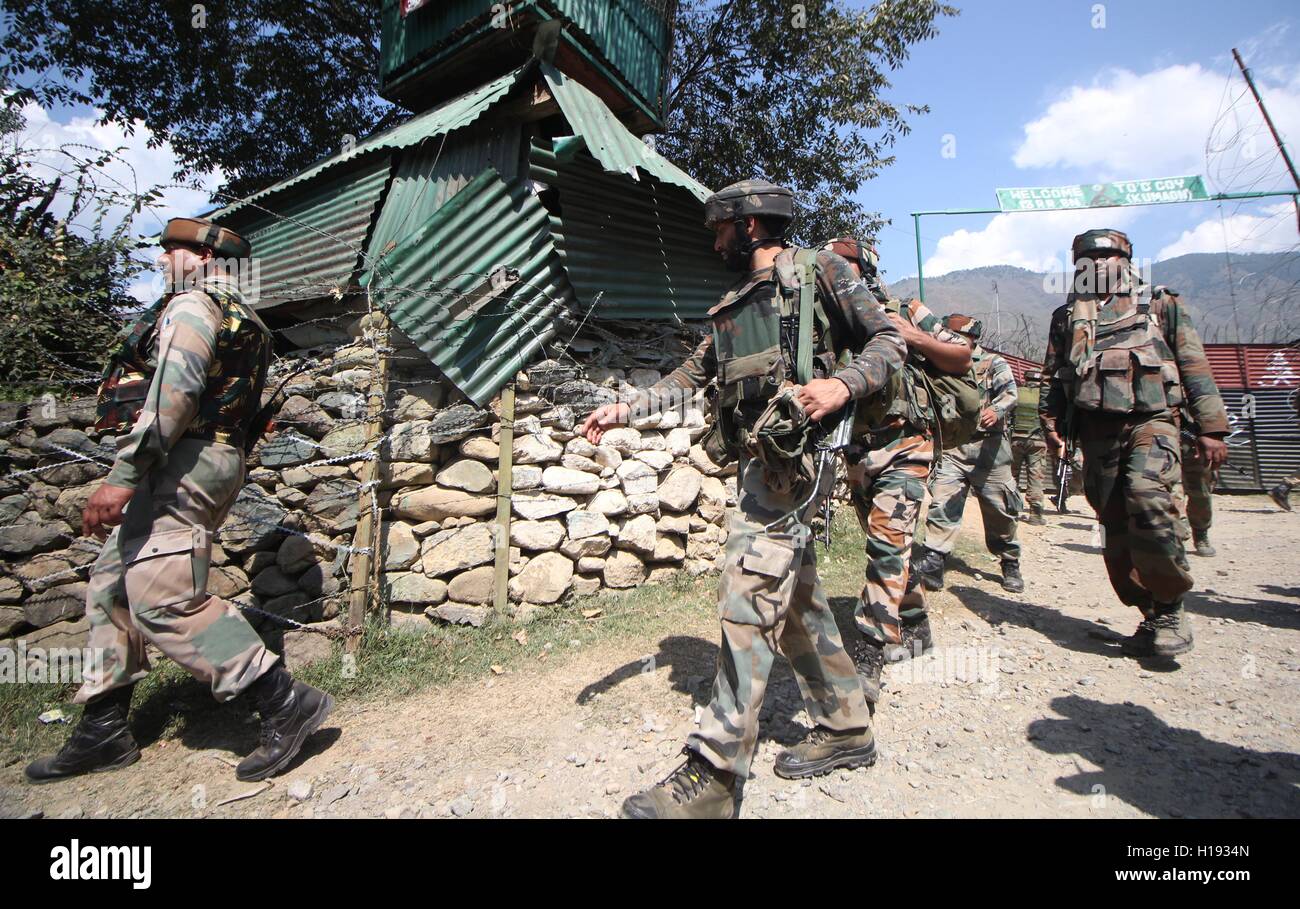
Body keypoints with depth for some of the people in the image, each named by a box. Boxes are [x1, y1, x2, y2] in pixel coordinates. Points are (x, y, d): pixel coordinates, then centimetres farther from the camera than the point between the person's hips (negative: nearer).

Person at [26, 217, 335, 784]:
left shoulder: (192, 305, -6)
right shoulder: (241, 319, 24)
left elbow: (172, 395, -21)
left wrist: (122, 477, -25)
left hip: (179, 461, -11)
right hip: (211, 456, 11)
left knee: (163, 600, -15)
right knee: (111, 587, 14)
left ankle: (285, 703, -15)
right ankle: (102, 732, 21)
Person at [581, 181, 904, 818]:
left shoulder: (817, 270, 3)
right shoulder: (734, 304, 24)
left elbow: (889, 341, -1)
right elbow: (693, 373, 25)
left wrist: (843, 384, -20)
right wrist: (624, 410, 17)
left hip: (792, 455, -8)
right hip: (761, 462, 8)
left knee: (747, 598, -14)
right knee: (795, 598, 12)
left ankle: (714, 774, -8)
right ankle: (845, 730, 26)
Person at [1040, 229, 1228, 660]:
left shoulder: (1160, 305, 15)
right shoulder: (1067, 316, 21)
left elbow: (1194, 368, 10)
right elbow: (1053, 377, 18)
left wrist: (1211, 428, 2)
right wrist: (1051, 423, 3)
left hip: (1150, 422, -3)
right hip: (1096, 432, 3)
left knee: (1148, 499, -26)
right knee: (1115, 527, 0)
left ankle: (1169, 607, -11)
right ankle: (1152, 615, 11)